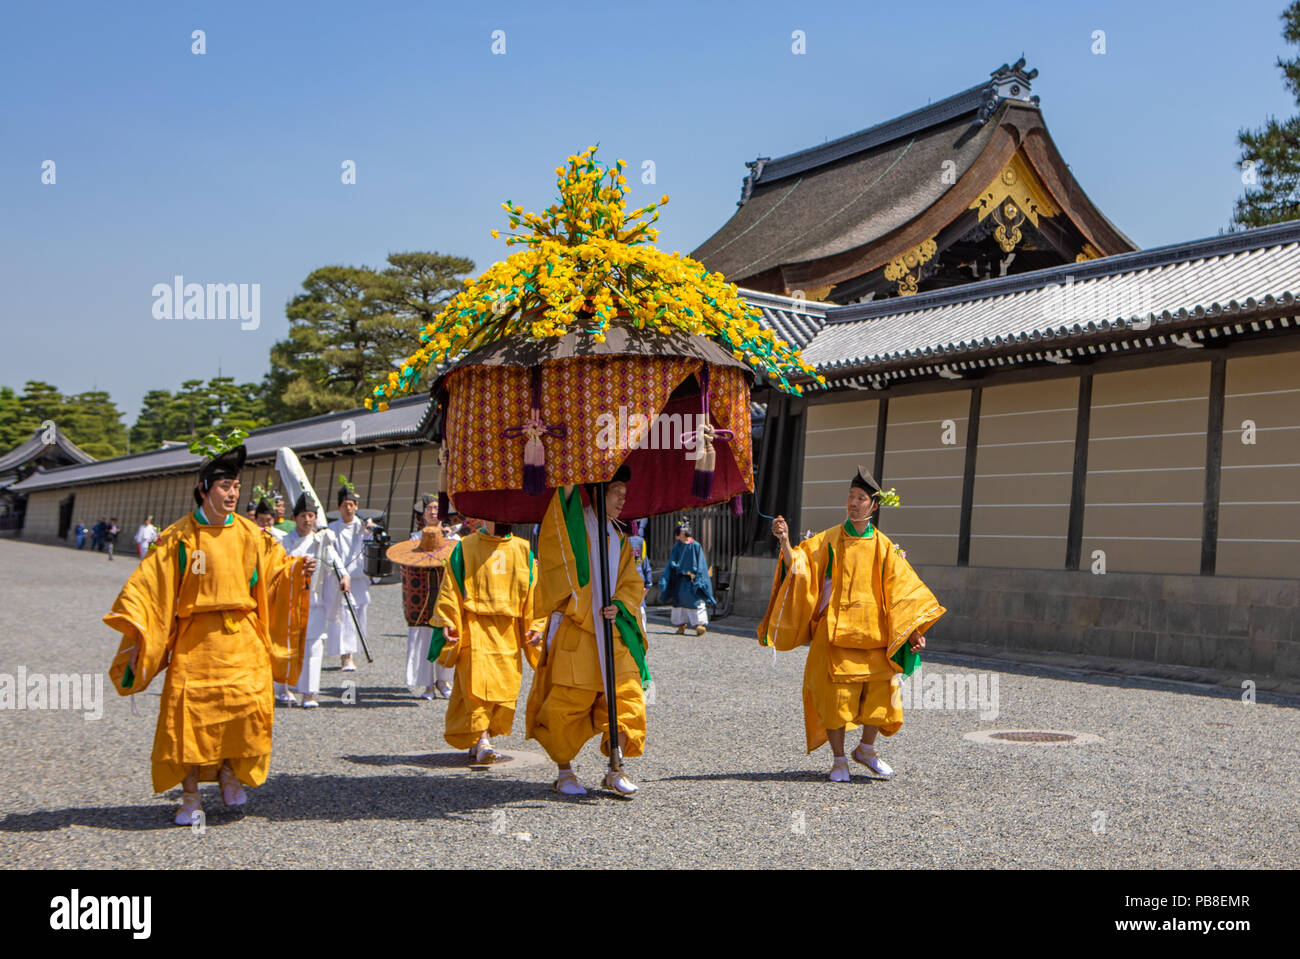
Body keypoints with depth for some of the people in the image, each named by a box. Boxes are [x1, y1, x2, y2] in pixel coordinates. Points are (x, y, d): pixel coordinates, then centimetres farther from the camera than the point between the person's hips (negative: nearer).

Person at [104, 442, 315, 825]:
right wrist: (135, 630, -13)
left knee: (251, 705, -13)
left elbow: (275, 569, 14)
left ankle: (229, 770, 15)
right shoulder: (180, 537, -1)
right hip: (195, 639, -2)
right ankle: (191, 797, 10)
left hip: (242, 639, 2)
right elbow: (148, 583, -3)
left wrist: (298, 571, -8)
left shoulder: (250, 535, 7)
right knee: (189, 712, -7)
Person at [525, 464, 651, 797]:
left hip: (612, 631, 5)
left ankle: (615, 771, 6)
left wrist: (618, 605, -4)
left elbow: (632, 583, 13)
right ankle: (564, 772, 12)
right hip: (574, 632, -5)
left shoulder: (619, 539, 18)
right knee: (567, 703, -3)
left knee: (625, 696, -3)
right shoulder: (574, 525, 1)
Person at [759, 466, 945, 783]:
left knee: (880, 690, -3)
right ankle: (839, 760, 11)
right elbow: (797, 565, -8)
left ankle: (866, 749, 22)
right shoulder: (827, 541, 4)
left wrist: (914, 631, -4)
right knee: (835, 694, -4)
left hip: (873, 635, 2)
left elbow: (902, 591, 5)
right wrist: (785, 542, -27)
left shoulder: (884, 548, 7)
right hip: (834, 632, -1)